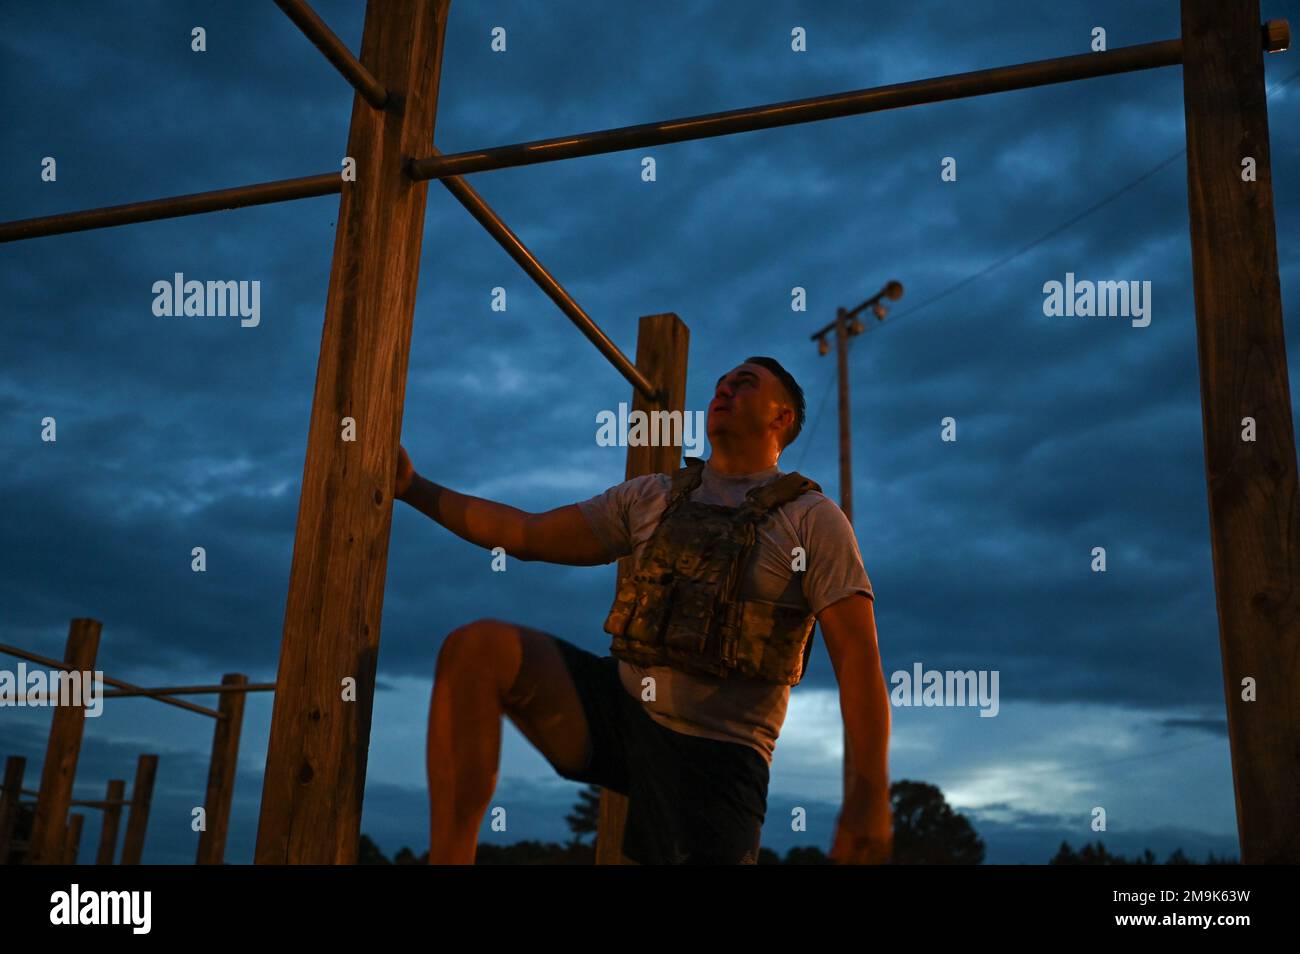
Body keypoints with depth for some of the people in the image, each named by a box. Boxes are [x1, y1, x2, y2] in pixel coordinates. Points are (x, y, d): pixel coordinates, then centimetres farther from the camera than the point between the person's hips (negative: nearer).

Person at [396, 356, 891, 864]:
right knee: (478, 648, -18)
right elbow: (528, 534, 17)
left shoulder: (814, 519, -1)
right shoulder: (651, 497, 14)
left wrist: (870, 791, -21)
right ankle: (449, 856, -20)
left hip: (716, 751, -4)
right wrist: (415, 488, 11)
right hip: (618, 704, 4)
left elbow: (857, 655, -10)